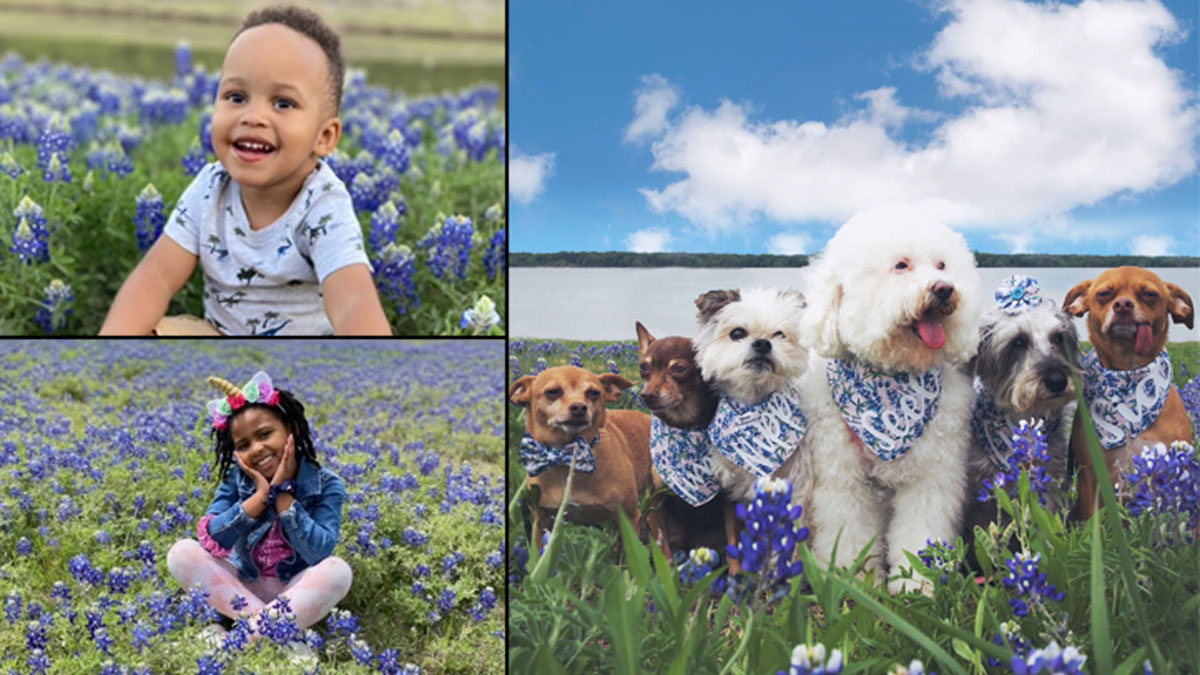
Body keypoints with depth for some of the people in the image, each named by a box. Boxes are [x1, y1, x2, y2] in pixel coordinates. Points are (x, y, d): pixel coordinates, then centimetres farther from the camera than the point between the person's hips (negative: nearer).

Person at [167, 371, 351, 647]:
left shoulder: (326, 485, -11)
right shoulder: (236, 479, -4)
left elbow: (319, 553, -24)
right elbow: (211, 541, -18)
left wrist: (282, 493, -22)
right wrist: (262, 495, -23)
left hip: (296, 590, -2)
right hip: (242, 588, 2)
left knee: (337, 570, -33)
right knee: (182, 552, -22)